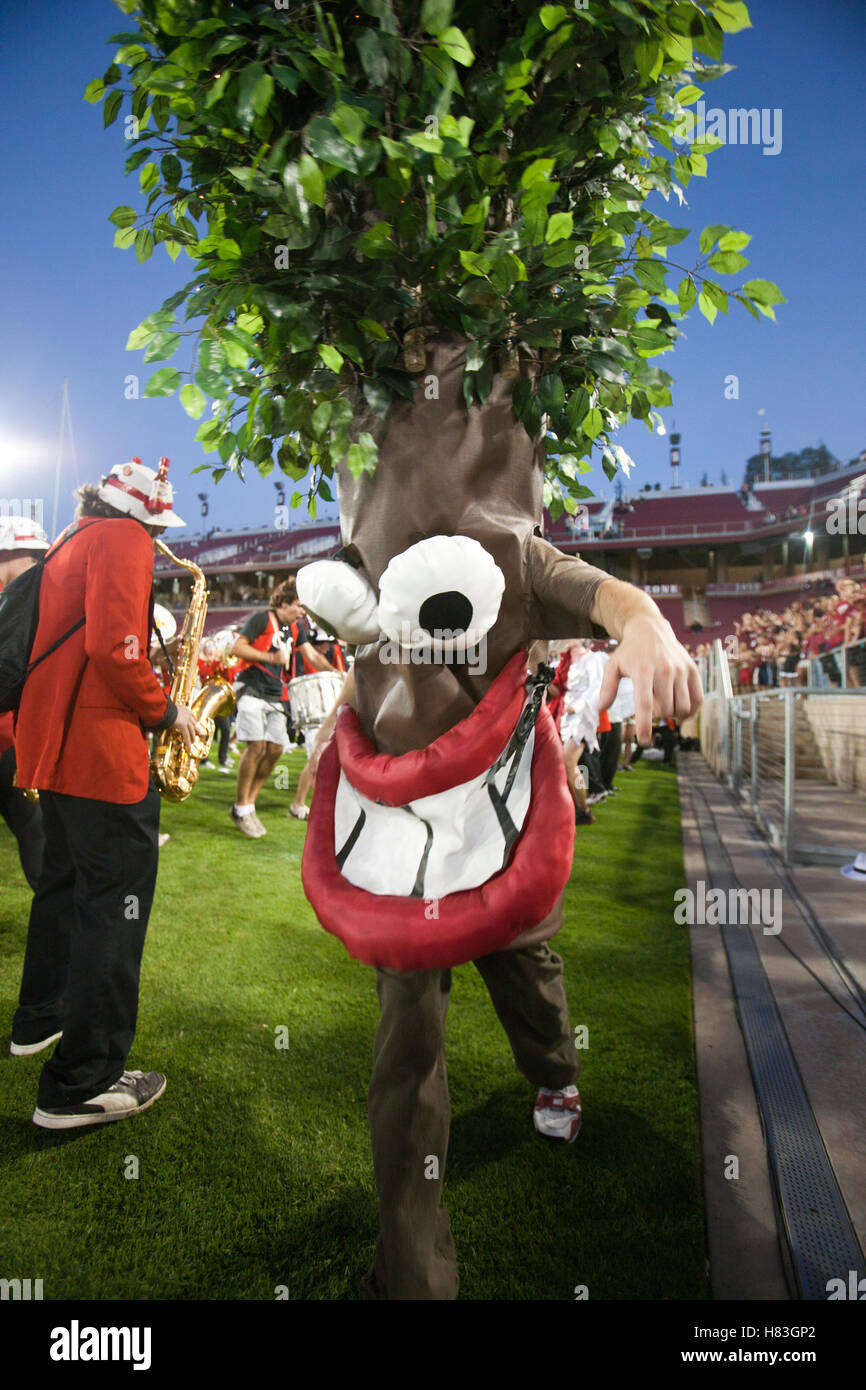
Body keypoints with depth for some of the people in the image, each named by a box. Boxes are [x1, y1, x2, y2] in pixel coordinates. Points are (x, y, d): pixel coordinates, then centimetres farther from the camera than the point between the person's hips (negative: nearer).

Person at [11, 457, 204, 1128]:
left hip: (56, 741, 10)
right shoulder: (120, 539, -10)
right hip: (104, 747, -10)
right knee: (115, 904, -4)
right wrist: (165, 710, -12)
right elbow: (112, 648, -24)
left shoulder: (68, 545, 20)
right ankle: (82, 1085, 4)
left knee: (65, 883, 24)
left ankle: (40, 1018, 41)